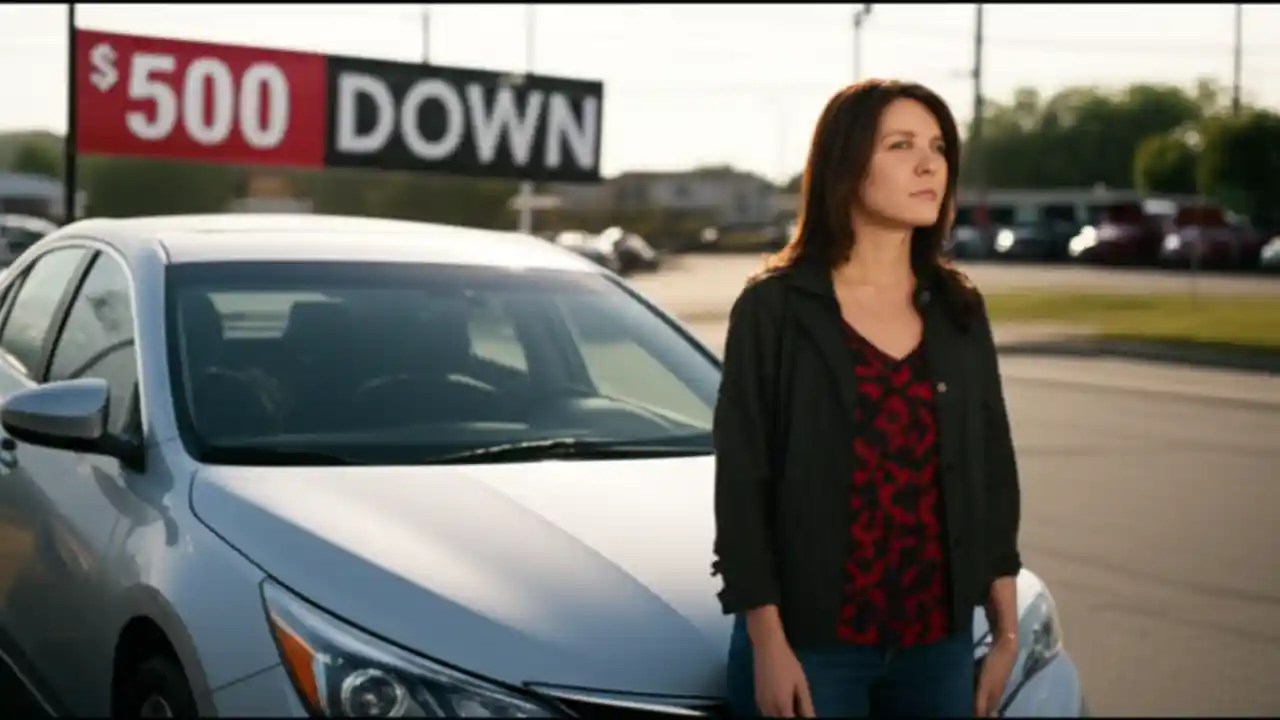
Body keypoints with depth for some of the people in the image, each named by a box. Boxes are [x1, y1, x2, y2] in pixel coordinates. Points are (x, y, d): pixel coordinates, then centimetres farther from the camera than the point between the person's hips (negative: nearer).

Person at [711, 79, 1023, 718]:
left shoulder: (959, 313, 7)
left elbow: (993, 477, 11)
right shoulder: (775, 309, -6)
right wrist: (768, 645, -14)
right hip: (812, 644, -4)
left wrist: (1006, 632, 9)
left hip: (939, 643, 4)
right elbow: (742, 487, -8)